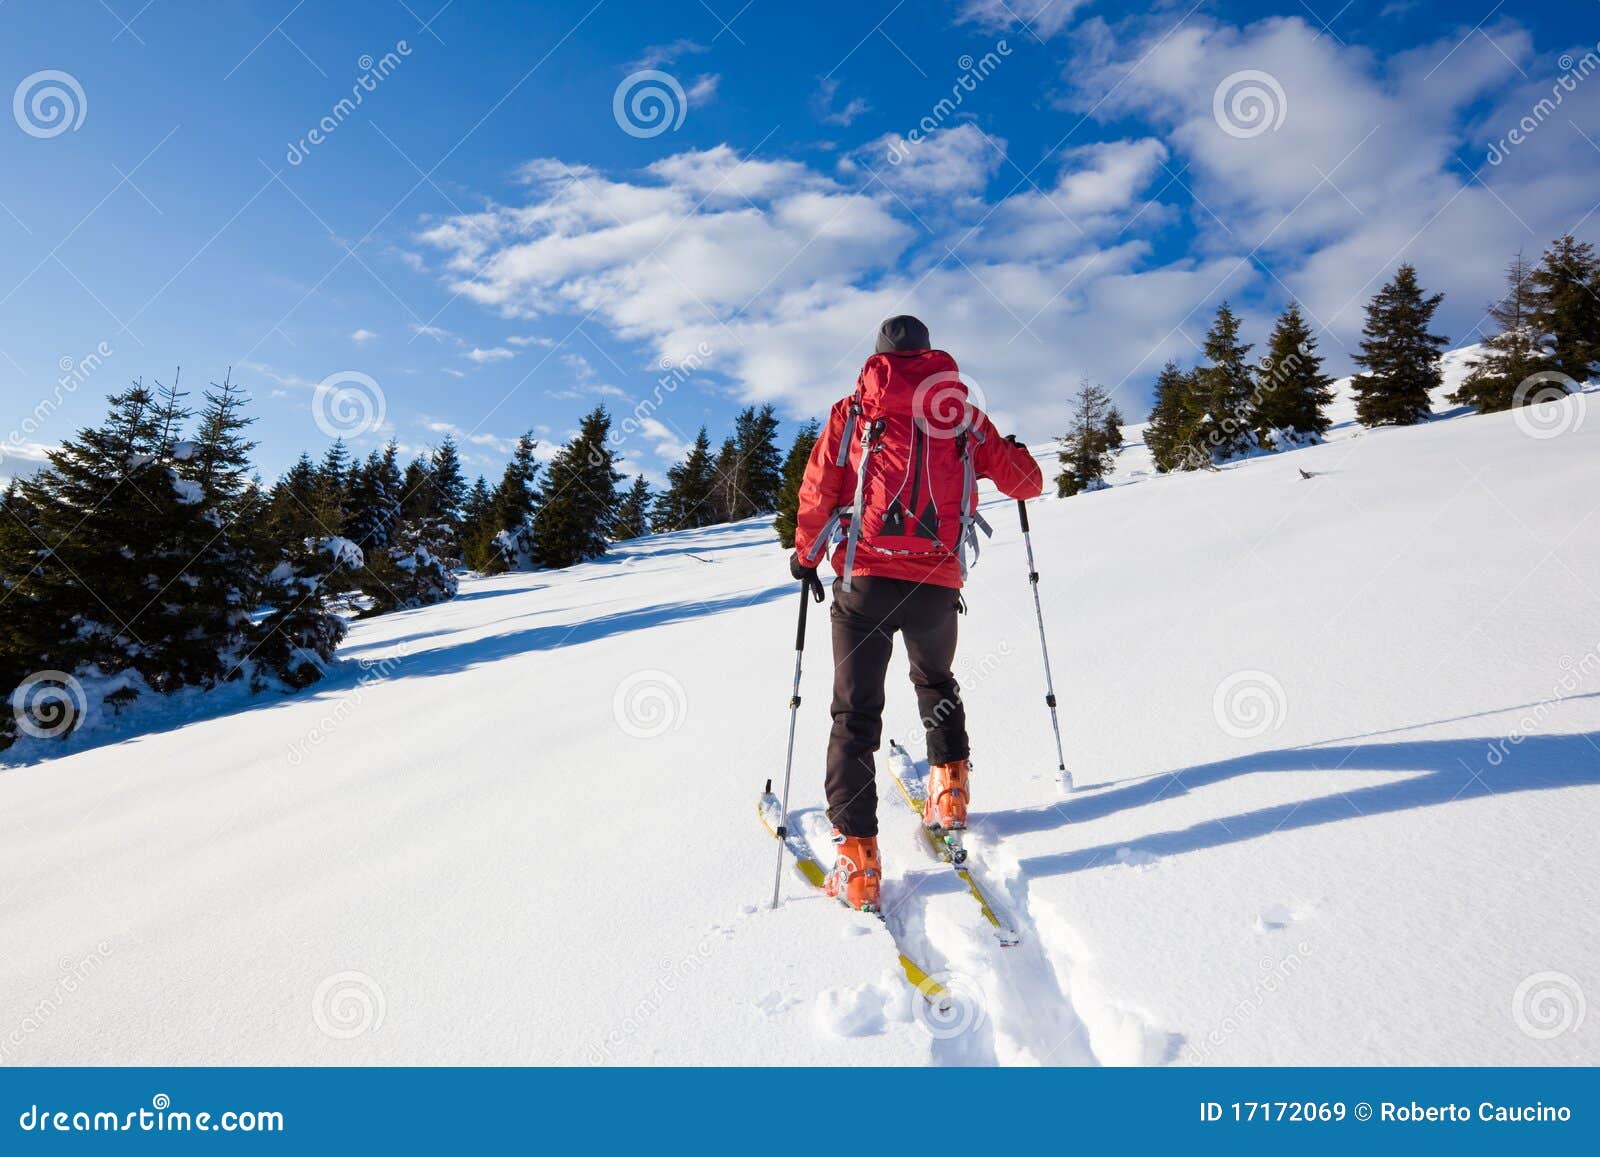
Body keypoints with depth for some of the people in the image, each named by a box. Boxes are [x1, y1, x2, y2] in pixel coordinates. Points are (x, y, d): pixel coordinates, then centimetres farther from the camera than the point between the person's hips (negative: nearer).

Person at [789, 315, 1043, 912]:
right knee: (936, 685, 30)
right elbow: (1026, 484, 14)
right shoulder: (965, 413, 10)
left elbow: (817, 493, 3)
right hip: (938, 584, 2)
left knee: (855, 713, 3)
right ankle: (949, 793, 29)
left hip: (865, 577, -2)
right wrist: (1015, 453, 37)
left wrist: (805, 556, 19)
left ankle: (857, 859, -3)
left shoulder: (852, 410, 7)